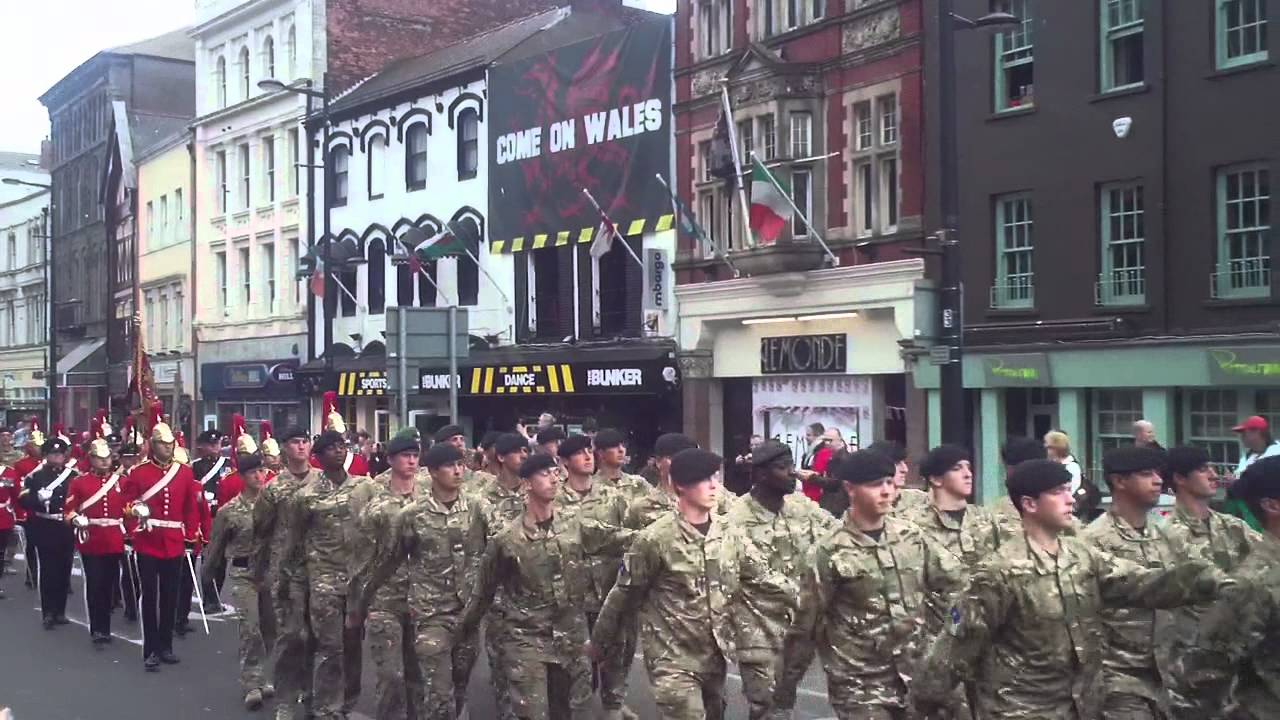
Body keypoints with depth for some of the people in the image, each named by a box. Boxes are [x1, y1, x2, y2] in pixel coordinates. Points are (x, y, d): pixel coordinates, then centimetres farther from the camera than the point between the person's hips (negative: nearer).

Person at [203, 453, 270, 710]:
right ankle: (253, 684, 0)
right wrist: (208, 575, 14)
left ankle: (254, 680, 28)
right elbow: (215, 546, 6)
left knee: (266, 628, 11)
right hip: (242, 573, -3)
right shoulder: (229, 511, -6)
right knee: (250, 629, -9)